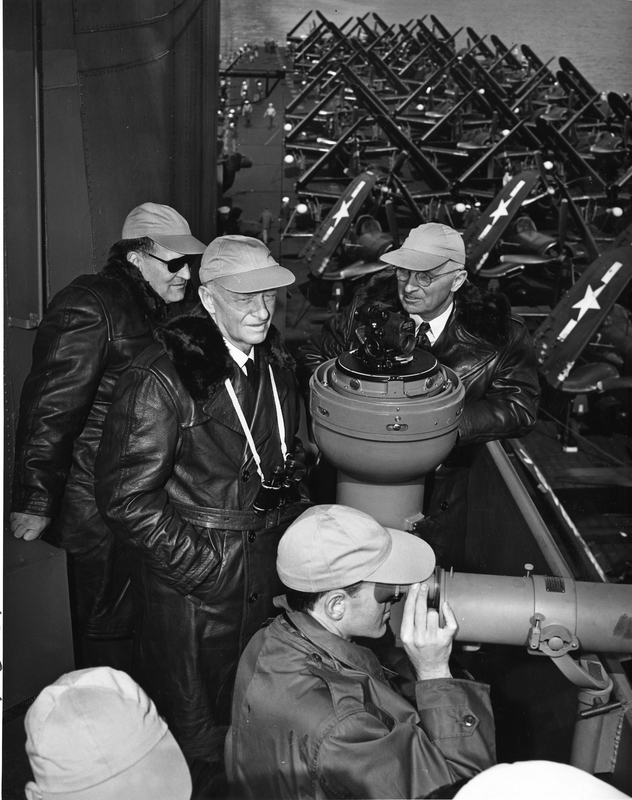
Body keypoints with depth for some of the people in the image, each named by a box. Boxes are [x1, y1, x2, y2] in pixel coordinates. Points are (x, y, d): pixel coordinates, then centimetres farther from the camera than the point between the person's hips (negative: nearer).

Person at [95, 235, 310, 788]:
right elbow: (126, 497, -19)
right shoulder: (160, 381, -20)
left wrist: (291, 526, 8)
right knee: (195, 732, 10)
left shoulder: (277, 365, 5)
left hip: (269, 574, 7)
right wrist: (199, 562, -19)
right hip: (190, 586, -6)